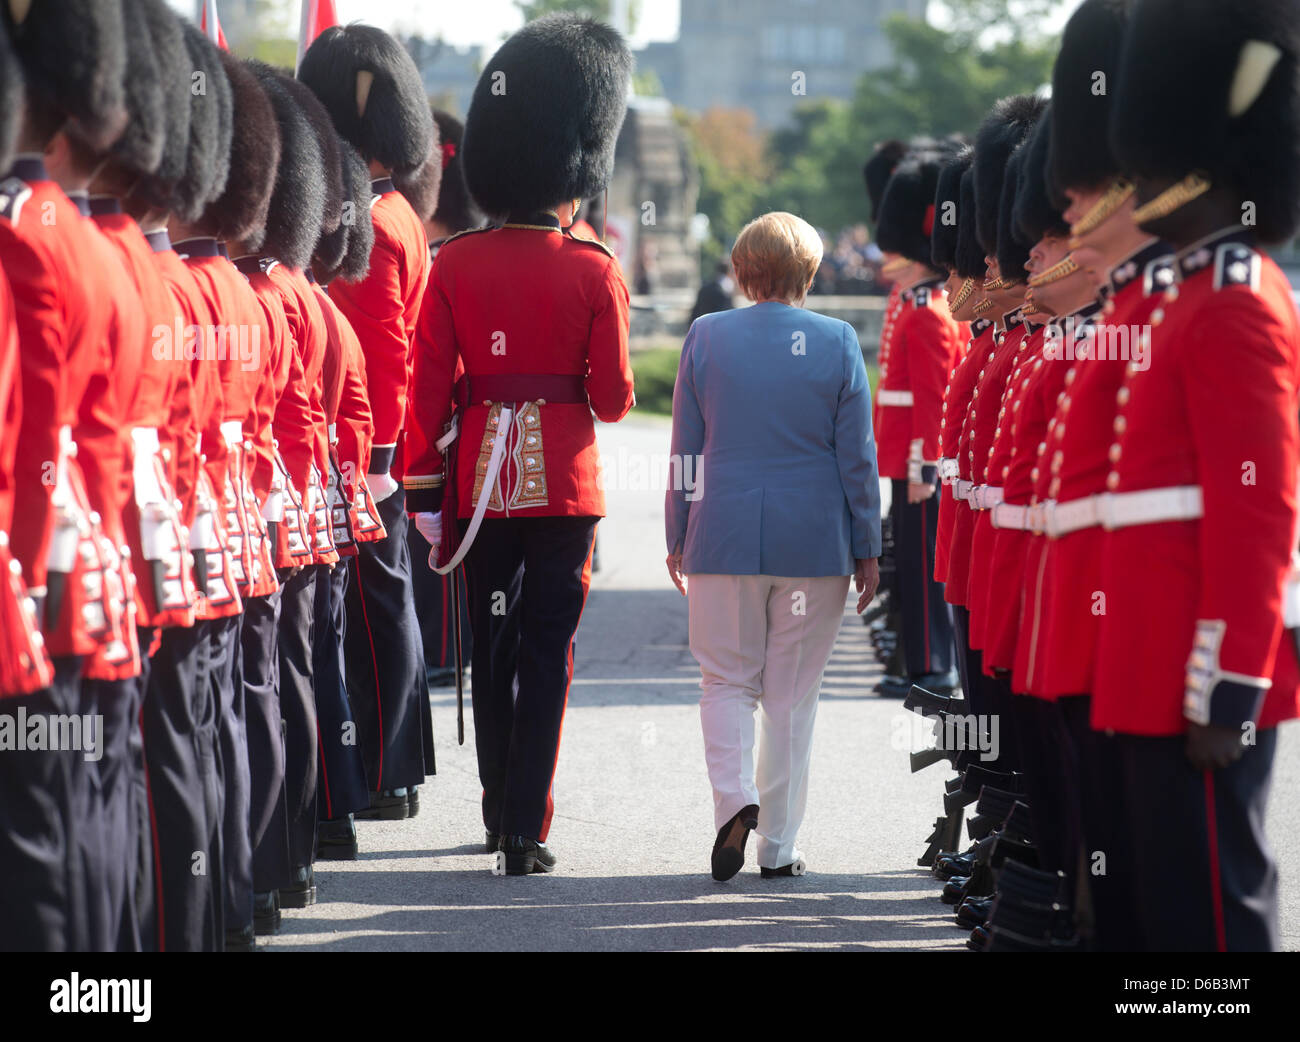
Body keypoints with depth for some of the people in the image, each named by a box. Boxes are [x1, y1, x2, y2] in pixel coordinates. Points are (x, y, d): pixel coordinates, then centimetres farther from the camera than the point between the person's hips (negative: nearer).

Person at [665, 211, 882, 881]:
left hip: (723, 539, 0)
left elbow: (686, 450, 4)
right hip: (814, 542, 0)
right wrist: (866, 548, 6)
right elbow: (857, 455, 0)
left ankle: (735, 800, -13)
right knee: (792, 693, 7)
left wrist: (677, 538, 12)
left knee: (726, 680, 11)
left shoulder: (706, 337, -1)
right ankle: (778, 846, 9)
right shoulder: (837, 342, -3)